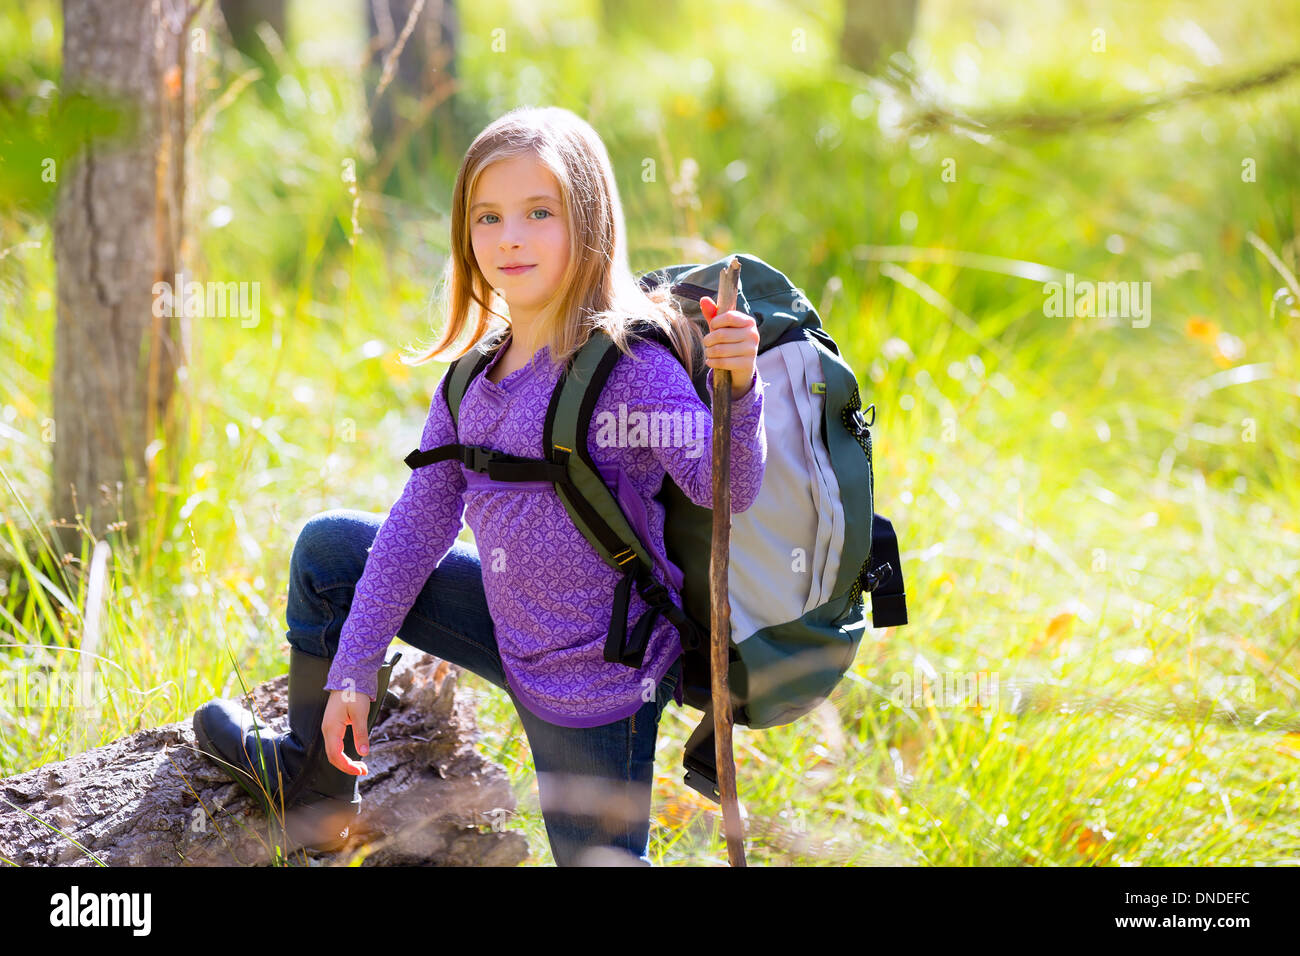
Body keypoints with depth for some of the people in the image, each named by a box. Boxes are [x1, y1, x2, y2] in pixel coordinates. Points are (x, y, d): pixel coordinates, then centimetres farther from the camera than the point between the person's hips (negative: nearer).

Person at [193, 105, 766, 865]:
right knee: (329, 548, 17)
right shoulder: (478, 373, 0)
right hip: (515, 633, 8)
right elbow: (423, 518, 5)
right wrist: (352, 671, 5)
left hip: (599, 681, -8)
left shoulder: (629, 361, -22)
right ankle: (316, 778, 35)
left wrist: (736, 390, -52)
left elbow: (726, 489, -32)